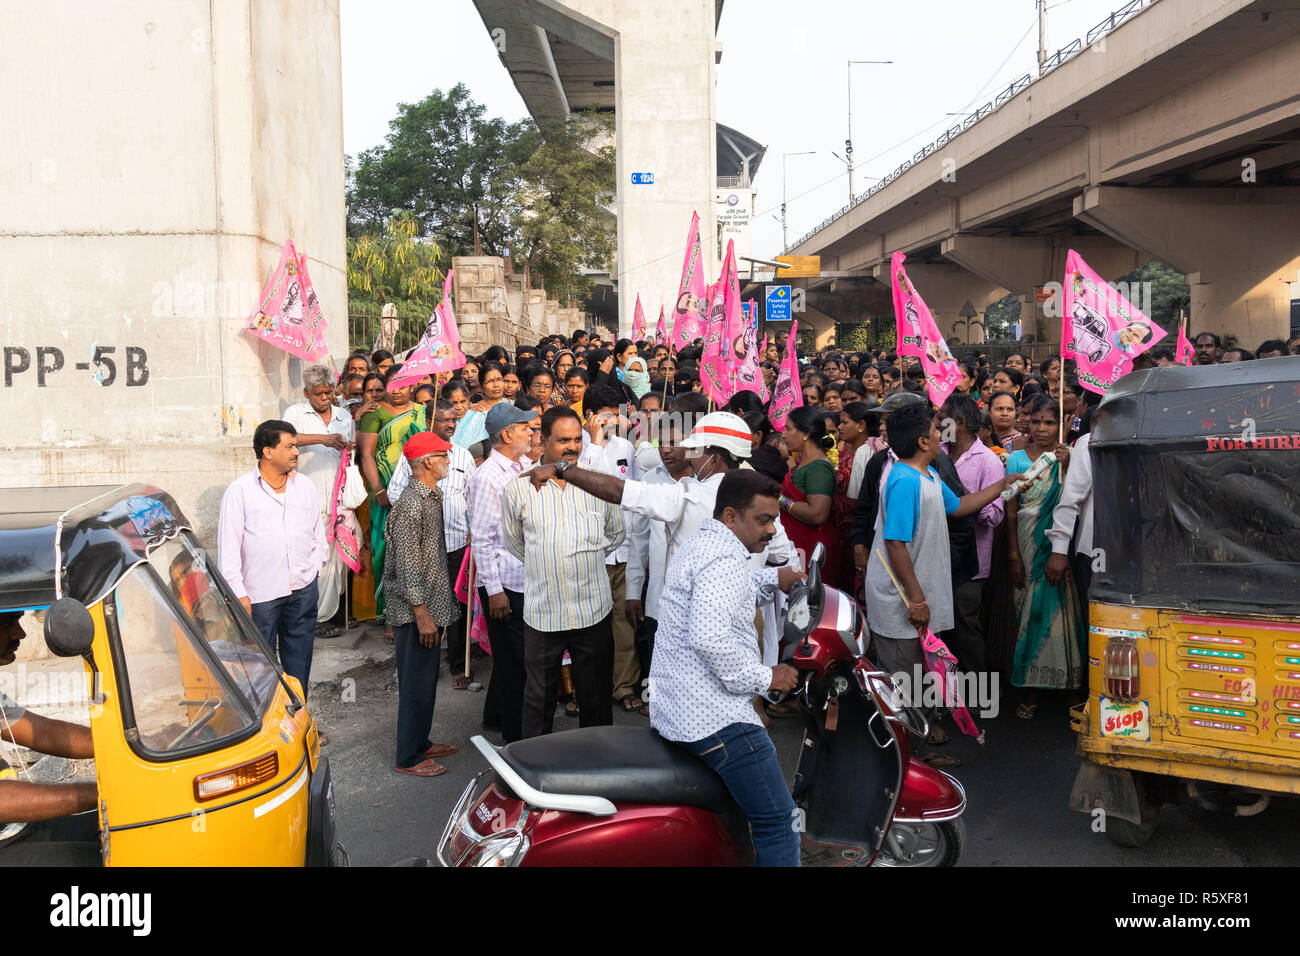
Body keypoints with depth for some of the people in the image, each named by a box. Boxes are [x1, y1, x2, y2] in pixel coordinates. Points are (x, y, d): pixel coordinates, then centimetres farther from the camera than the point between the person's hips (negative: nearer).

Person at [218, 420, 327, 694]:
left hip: (303, 588, 4)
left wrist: (315, 566, 9)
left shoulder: (304, 484, 8)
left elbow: (318, 530, 18)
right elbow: (228, 546, -6)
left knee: (299, 656, 12)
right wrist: (238, 593, -9)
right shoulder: (240, 490, -6)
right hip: (260, 593, -4)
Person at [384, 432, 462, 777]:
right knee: (416, 683, 0)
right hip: (416, 609, -10)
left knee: (427, 679, 18)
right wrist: (422, 614, -21)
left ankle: (421, 742, 31)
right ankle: (409, 757, 11)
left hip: (432, 603, 10)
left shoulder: (432, 496, 11)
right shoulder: (411, 503, -20)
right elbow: (406, 565, -21)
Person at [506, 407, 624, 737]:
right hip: (542, 611, -1)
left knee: (597, 697, 12)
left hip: (594, 609, 1)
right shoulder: (518, 488, -2)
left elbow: (616, 535, 17)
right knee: (539, 699, 11)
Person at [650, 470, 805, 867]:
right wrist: (764, 678, -18)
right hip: (714, 716, -11)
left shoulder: (703, 545, 17)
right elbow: (709, 637, -29)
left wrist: (773, 580, 20)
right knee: (780, 821, -6)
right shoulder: (725, 558, -17)